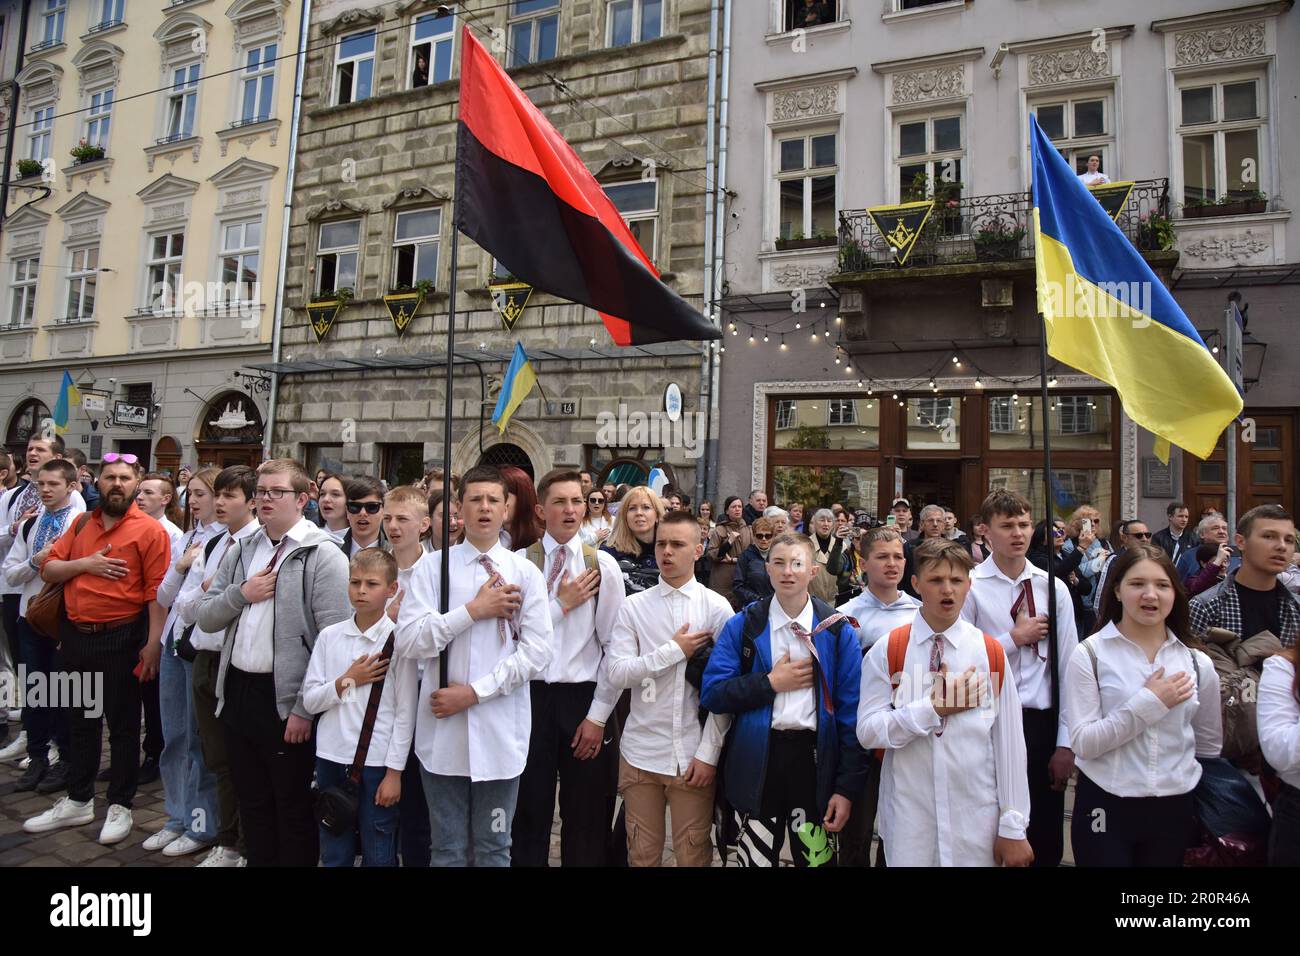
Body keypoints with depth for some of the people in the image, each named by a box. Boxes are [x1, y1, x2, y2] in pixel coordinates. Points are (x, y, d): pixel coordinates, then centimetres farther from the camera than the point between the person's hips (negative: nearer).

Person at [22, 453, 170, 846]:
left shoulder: (149, 530, -10)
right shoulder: (81, 524, 9)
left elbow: (157, 591, -14)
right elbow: (48, 570, 8)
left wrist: (153, 645, -18)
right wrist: (85, 564, -11)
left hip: (121, 639, -6)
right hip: (75, 636, 6)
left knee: (123, 724, 6)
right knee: (80, 721, 18)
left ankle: (120, 806, 20)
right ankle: (78, 801, 33)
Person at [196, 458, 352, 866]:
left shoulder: (322, 555, -12)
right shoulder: (240, 551, 10)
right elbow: (206, 618, 10)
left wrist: (305, 708, -18)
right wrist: (241, 594, -10)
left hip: (286, 699, -6)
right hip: (237, 691, 6)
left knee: (294, 809, 8)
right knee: (252, 803, 20)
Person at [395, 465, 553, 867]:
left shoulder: (526, 573, 1)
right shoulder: (431, 567, 1)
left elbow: (537, 652, -6)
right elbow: (409, 641, -8)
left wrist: (476, 692, -11)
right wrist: (474, 610, -13)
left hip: (501, 732, 0)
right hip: (443, 731, 0)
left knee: (494, 848, 13)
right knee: (448, 849, 13)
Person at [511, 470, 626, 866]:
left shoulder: (603, 565, -2)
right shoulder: (519, 563, -2)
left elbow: (615, 647, -3)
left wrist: (598, 715, -5)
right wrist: (561, 604, -11)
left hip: (583, 698, 0)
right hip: (531, 695, 0)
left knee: (586, 819, 12)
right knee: (529, 812, 12)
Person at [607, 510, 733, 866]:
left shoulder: (717, 607, -3)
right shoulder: (634, 606, 0)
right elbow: (618, 673, -9)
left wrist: (709, 753, -8)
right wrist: (675, 650, -14)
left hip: (694, 754, -1)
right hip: (640, 751, 1)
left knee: (693, 854, 11)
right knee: (642, 853, 13)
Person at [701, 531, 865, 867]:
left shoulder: (838, 629, -2)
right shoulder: (742, 626, -1)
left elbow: (850, 711, -3)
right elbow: (712, 694, -6)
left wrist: (847, 787, -6)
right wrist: (770, 683, -13)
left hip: (814, 758, 0)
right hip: (757, 762, 1)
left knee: (817, 859, 11)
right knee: (756, 860, 15)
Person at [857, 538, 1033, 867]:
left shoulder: (992, 654, -2)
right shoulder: (886, 652, -5)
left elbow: (1010, 741, -1)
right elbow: (868, 731, -9)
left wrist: (1013, 827, -1)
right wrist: (933, 707, -17)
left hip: (977, 820, 1)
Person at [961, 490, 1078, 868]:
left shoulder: (1053, 588, 3)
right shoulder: (970, 586, -7)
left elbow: (1067, 667, 3)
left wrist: (1065, 742, 1)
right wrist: (1014, 638, -12)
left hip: (1042, 723, 3)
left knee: (1047, 840, 12)